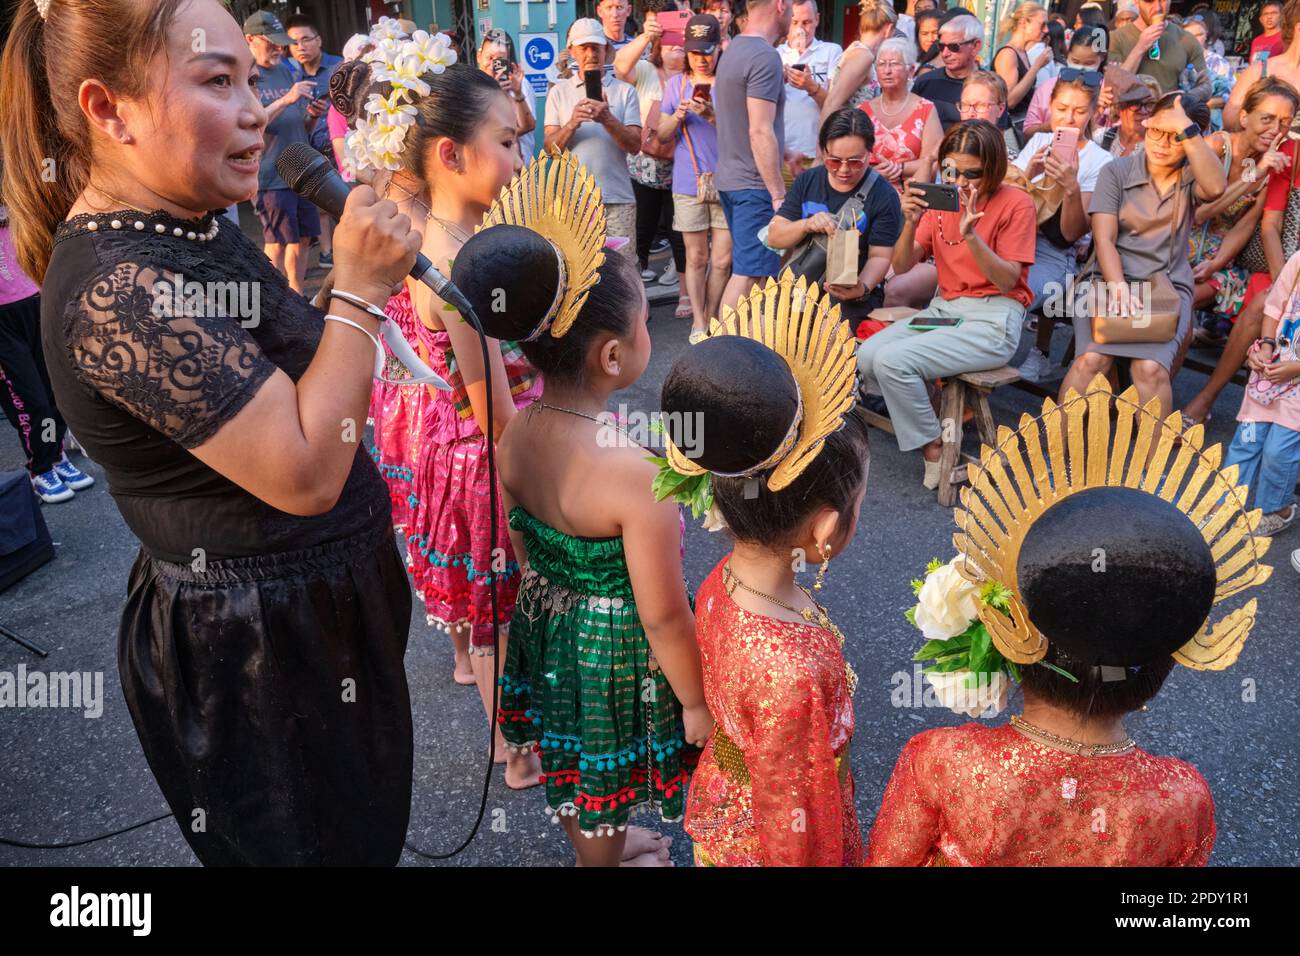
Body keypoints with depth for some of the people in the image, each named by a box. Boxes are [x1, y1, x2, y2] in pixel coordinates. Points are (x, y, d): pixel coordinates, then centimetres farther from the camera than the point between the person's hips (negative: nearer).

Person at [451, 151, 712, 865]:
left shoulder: (514, 437, -12)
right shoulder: (635, 476, -34)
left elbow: (526, 551, 4)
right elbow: (663, 618, -24)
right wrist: (697, 703, -9)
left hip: (548, 624, 7)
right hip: (617, 650, -7)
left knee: (574, 766, 31)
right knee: (606, 781, 21)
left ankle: (598, 843, 58)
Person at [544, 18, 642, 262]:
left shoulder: (625, 91, 9)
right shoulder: (558, 92, 12)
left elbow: (634, 146, -1)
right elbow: (550, 146, 3)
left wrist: (607, 119, -17)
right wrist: (572, 124, -15)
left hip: (618, 199, 0)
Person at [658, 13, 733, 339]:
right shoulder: (676, 84, 9)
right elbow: (662, 135, 9)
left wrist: (712, 116, -21)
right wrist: (678, 115, -10)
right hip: (688, 185, 1)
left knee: (722, 260, 1)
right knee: (696, 257, 5)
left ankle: (710, 320, 17)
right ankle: (698, 322, 13)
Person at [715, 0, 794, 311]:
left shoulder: (734, 49, 14)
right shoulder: (765, 56, -16)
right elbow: (760, 132, -22)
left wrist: (785, 155, 28)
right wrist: (779, 194, -19)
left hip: (730, 179, 10)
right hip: (755, 185, -10)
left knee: (745, 269, 17)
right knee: (747, 275, -7)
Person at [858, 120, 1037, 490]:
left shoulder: (1016, 203, -5)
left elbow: (1007, 280, -12)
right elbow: (901, 267, 2)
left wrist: (970, 235, -24)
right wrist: (911, 224, -16)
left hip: (994, 320, -6)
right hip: (944, 310, 6)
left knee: (893, 360, -25)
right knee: (867, 355, -18)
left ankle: (935, 452, -7)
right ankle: (926, 408, 4)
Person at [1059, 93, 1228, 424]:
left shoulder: (1192, 177, 9)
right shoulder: (1117, 171, 6)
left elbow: (1216, 187, -17)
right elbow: (1104, 239, -5)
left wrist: (1186, 129, -17)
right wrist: (1117, 286, -22)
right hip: (1109, 279, -1)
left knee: (1151, 368, -26)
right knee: (1092, 358, -27)